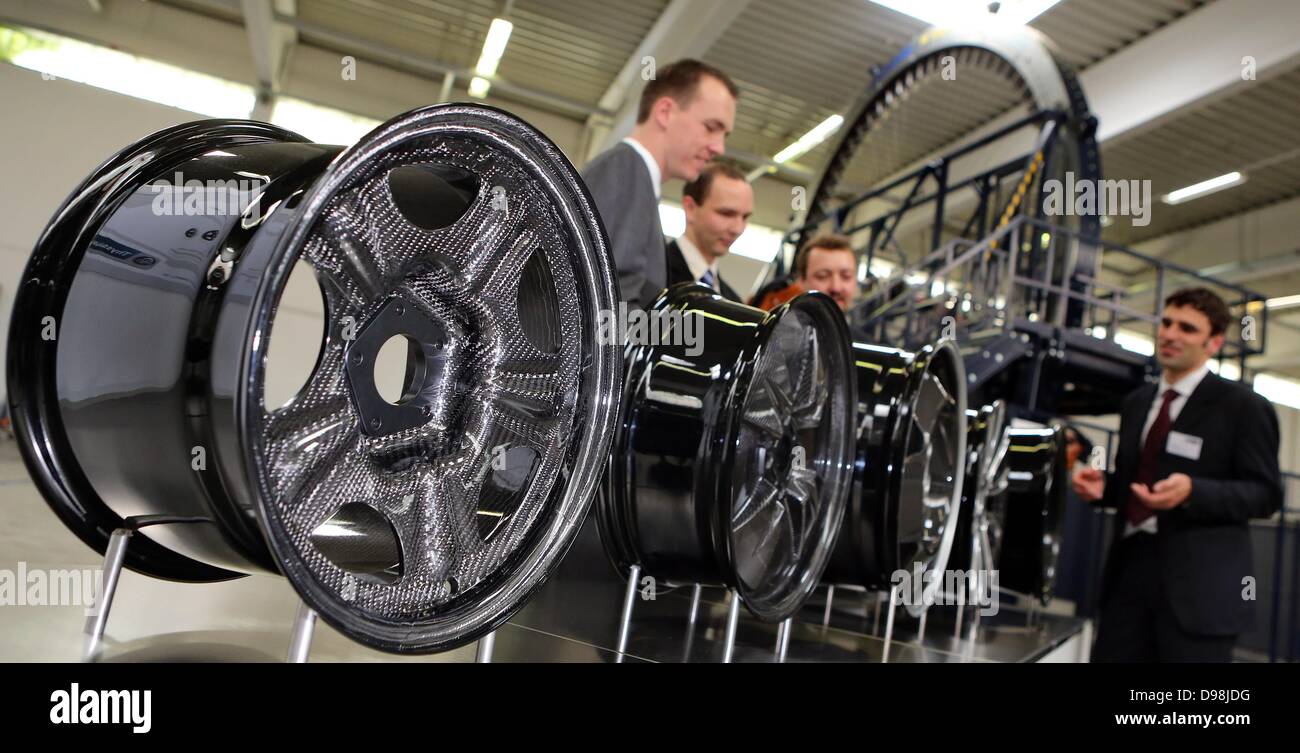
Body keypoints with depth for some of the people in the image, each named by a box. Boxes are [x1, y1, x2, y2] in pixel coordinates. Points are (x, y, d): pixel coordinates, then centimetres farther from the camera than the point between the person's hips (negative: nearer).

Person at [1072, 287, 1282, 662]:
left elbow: (1266, 493, -7)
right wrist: (1103, 485, 1)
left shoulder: (1243, 406, -3)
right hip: (1130, 565, 6)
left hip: (1199, 584, -5)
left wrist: (1193, 491, -23)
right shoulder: (1136, 402, 17)